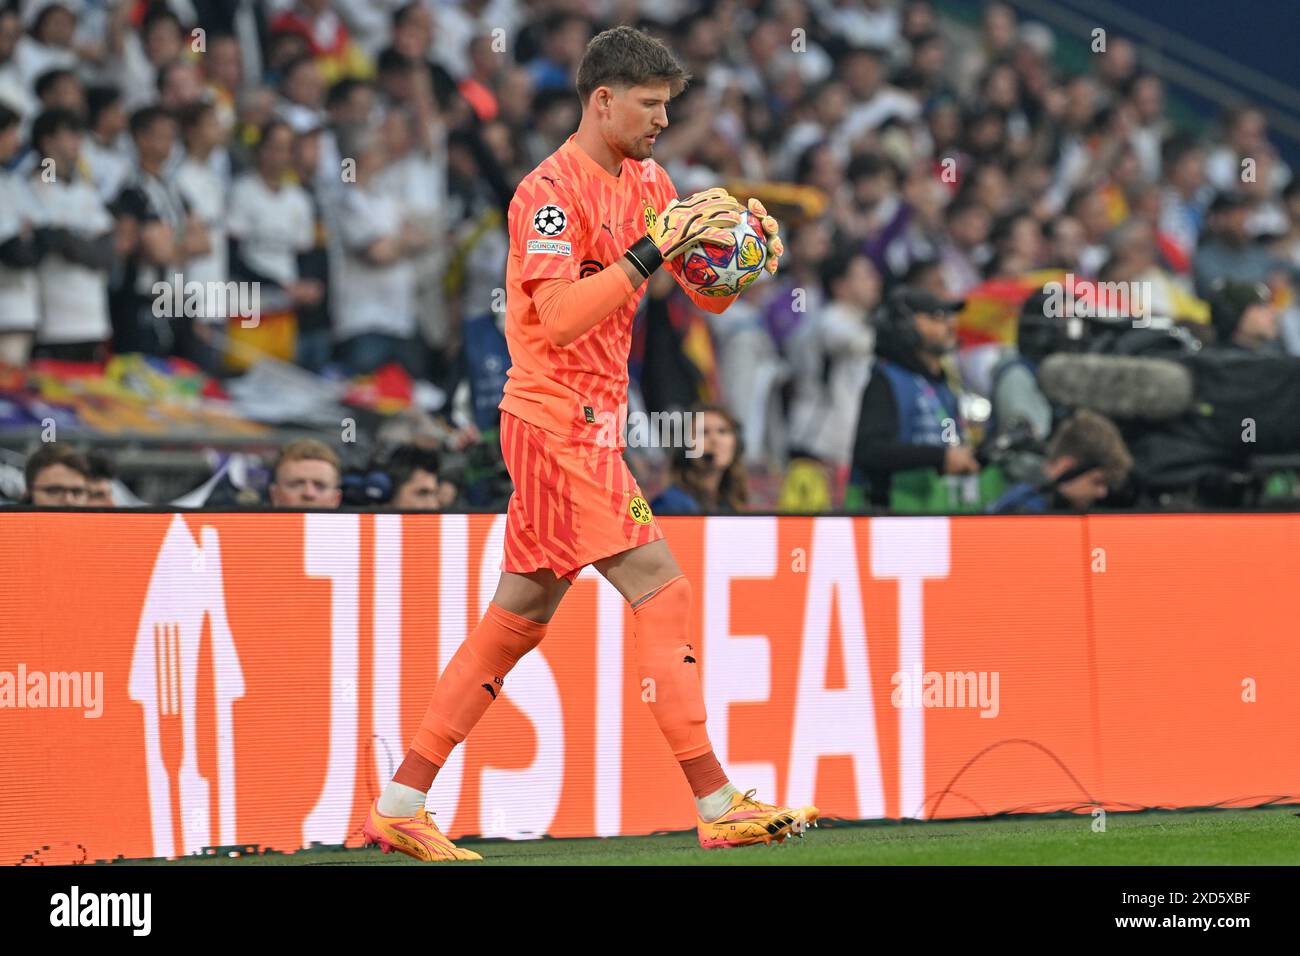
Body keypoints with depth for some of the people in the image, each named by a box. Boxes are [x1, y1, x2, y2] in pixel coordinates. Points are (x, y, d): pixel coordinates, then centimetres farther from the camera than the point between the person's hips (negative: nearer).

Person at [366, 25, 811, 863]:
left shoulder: (647, 183, 13)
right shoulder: (553, 190, -13)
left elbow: (709, 297, 13)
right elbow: (560, 318, -24)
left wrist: (737, 245, -7)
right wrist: (650, 251, -26)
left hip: (583, 425, 9)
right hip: (558, 421, -9)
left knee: (518, 619, 10)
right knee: (663, 593, -11)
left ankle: (401, 808, 12)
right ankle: (720, 808, -11)